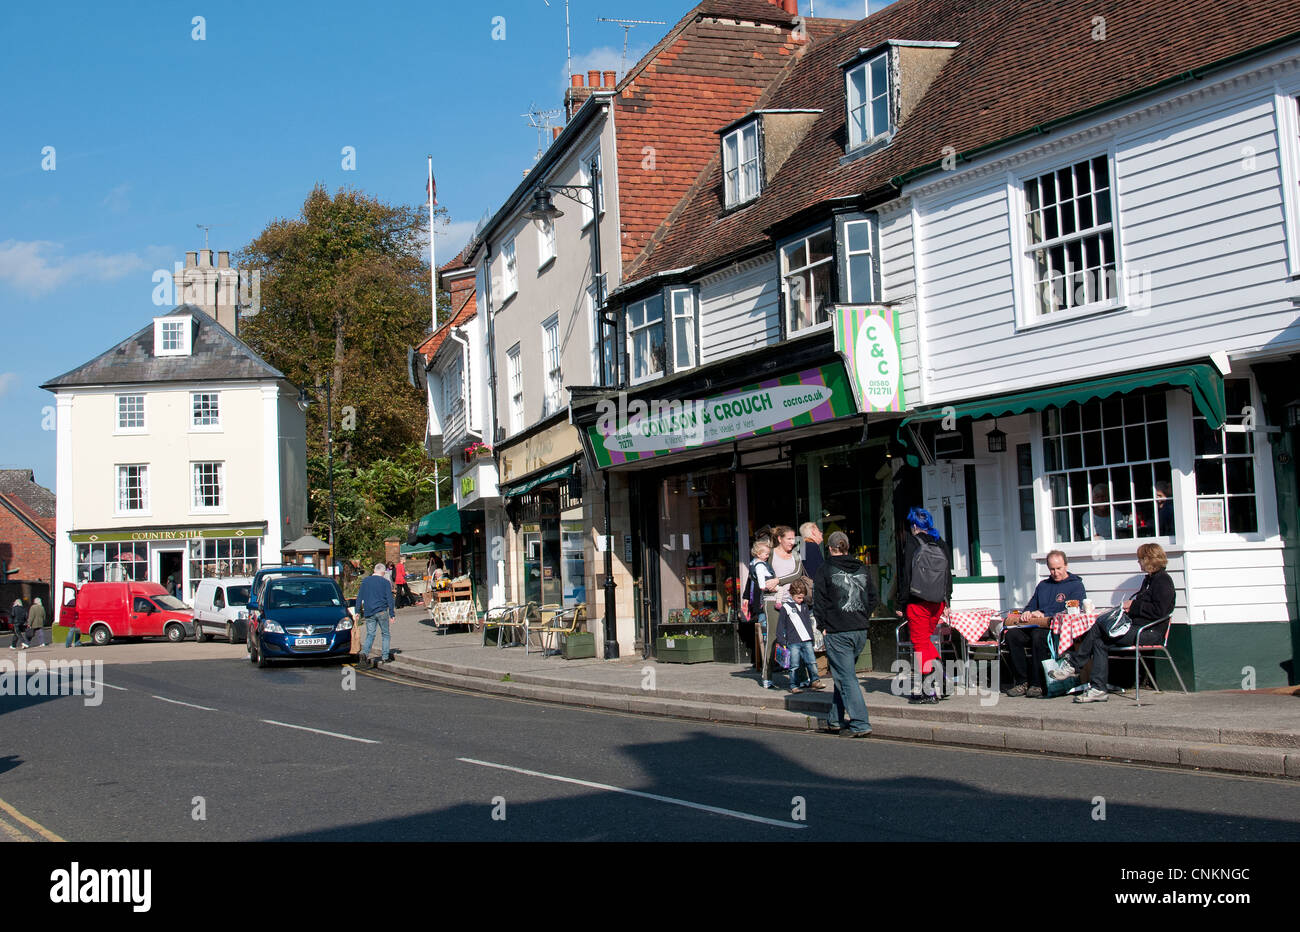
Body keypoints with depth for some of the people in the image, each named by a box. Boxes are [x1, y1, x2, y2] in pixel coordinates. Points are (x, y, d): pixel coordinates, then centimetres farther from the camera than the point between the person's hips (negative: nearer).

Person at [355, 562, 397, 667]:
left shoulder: (365, 581, 8)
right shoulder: (385, 582, -2)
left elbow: (359, 597, 9)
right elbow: (389, 599, -4)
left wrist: (358, 611, 14)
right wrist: (392, 613, -2)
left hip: (368, 612, 3)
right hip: (381, 611, -3)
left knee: (370, 634, 5)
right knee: (385, 634, 10)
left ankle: (364, 653, -18)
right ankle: (385, 657, 8)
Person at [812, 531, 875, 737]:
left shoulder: (826, 570, -5)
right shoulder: (862, 569, 10)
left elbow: (819, 600, -6)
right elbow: (872, 598, 15)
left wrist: (823, 626, 3)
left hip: (837, 633, -6)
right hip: (860, 631, 6)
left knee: (846, 678, -4)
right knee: (843, 675, 19)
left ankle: (860, 724, -12)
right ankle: (835, 720, 25)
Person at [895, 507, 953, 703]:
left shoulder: (912, 543, -7)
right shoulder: (942, 545, 9)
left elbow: (905, 575, -8)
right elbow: (948, 574, 13)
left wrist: (901, 604, -4)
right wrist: (946, 602, 20)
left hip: (918, 601, -6)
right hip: (938, 602, 6)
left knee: (920, 643, -1)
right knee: (926, 640, 17)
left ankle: (928, 690, -5)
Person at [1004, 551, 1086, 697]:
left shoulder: (1076, 585, 7)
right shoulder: (1043, 585, 28)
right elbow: (1031, 606, 31)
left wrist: (1043, 615, -10)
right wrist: (1027, 613, 5)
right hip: (1036, 627, 6)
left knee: (1038, 635, -38)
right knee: (1011, 634, -22)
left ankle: (1038, 685, -31)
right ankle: (1021, 683, -20)